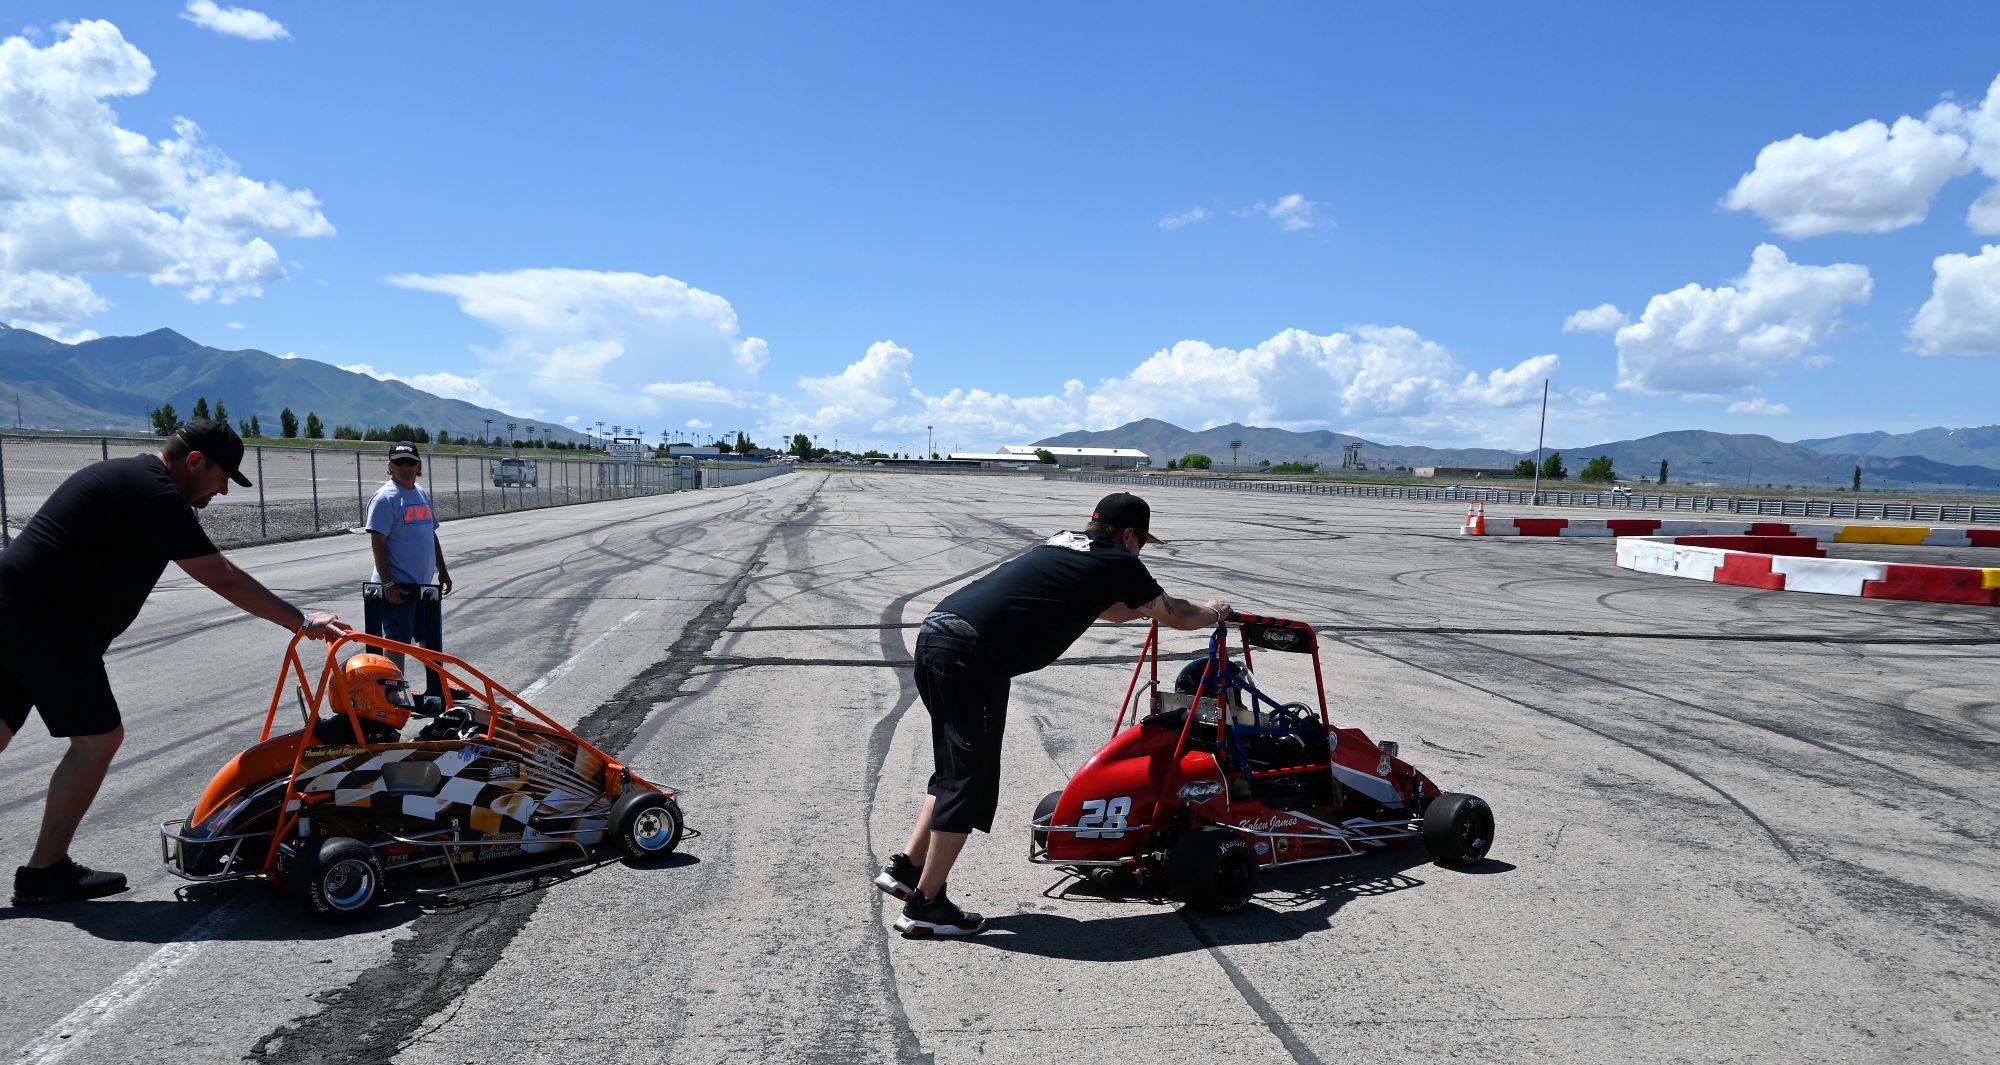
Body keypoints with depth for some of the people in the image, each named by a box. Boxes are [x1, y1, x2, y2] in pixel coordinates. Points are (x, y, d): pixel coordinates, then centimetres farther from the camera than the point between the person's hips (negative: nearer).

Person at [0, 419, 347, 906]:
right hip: (46, 623, -10)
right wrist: (303, 621, -11)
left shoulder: (129, 476, 16)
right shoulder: (156, 495, -15)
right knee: (98, 738, 0)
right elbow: (223, 579, -15)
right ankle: (45, 872, 10)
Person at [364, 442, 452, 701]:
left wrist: (443, 572, 20)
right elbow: (378, 542, -16)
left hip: (424, 583, 8)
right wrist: (388, 584, -19)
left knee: (431, 639, 16)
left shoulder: (422, 494, 13)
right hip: (398, 585, -8)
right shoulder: (385, 498, -11)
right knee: (398, 642, -2)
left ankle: (435, 690, 28)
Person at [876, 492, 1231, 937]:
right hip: (973, 655, -9)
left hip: (935, 631, 9)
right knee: (970, 782, 1)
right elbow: (1175, 616, 19)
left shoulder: (1061, 544, 27)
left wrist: (1140, 607, 57)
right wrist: (1212, 613, 38)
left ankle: (906, 867, 23)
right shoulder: (1116, 561, 6)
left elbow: (1101, 607, 45)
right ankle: (925, 905, 6)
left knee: (955, 769, 22)